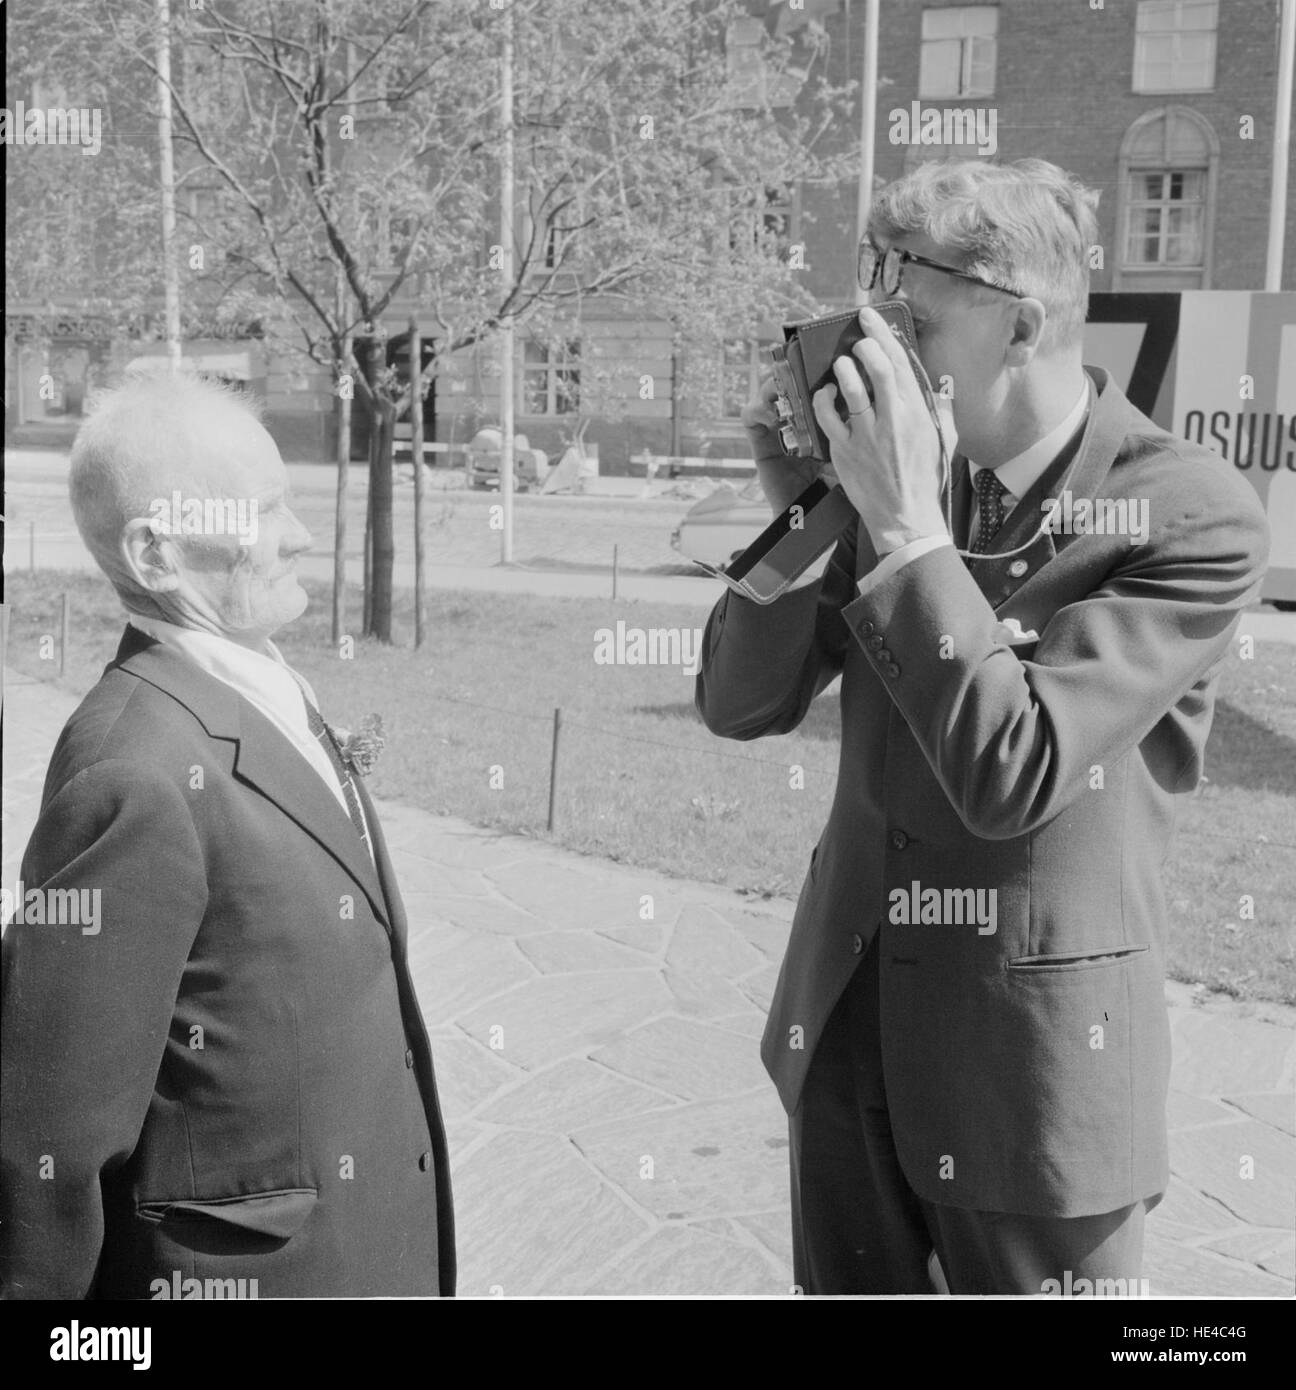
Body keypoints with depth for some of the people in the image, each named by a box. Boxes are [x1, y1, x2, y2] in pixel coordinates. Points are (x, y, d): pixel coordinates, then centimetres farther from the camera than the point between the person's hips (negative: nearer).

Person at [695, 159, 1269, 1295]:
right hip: (848, 1026, 5)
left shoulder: (1193, 517, -15)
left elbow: (1011, 779, -24)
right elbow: (742, 705, 2)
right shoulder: (905, 476, 0)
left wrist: (907, 526, -24)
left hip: (1032, 1061, -5)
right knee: (851, 1282, 20)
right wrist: (800, 507, -11)